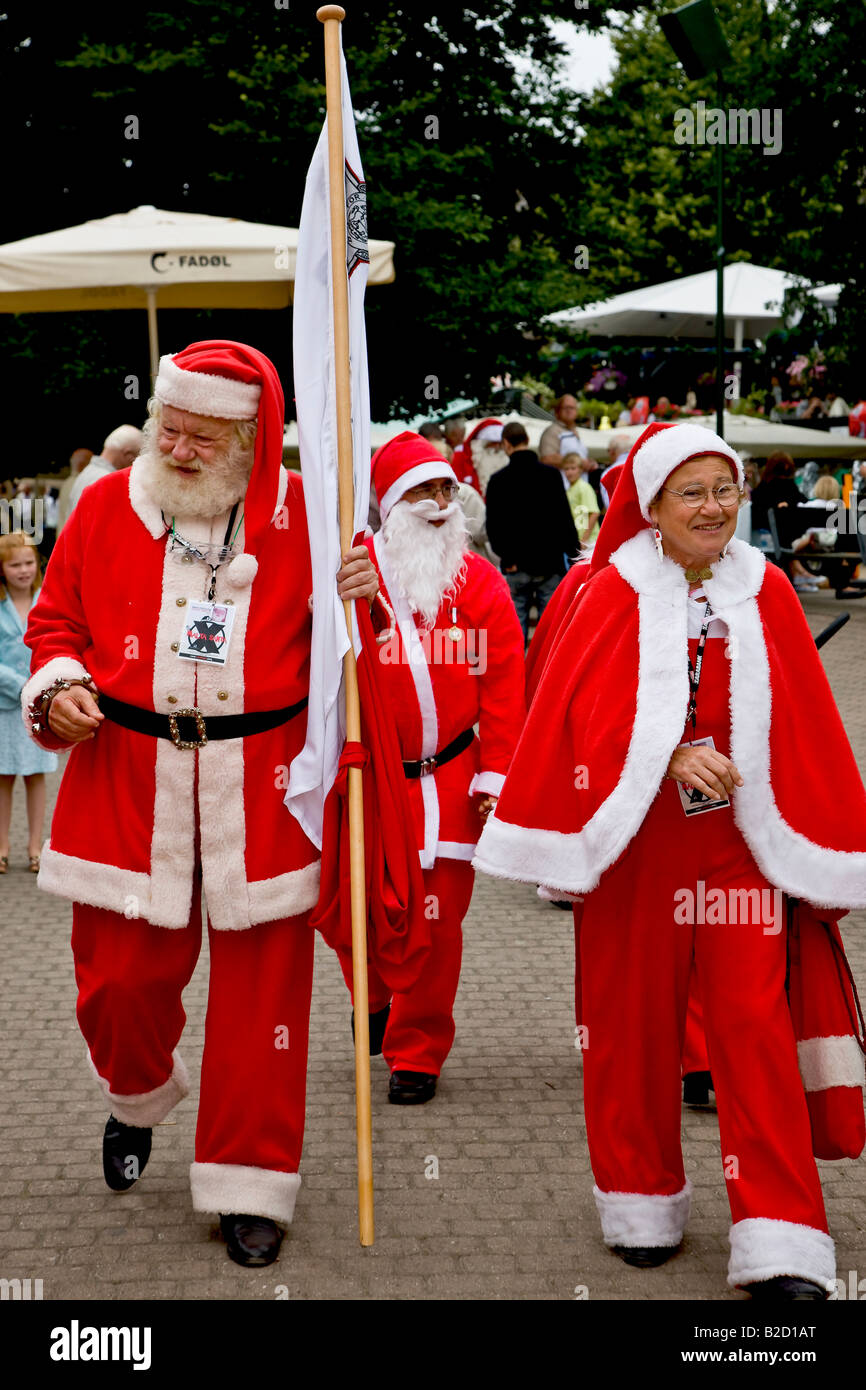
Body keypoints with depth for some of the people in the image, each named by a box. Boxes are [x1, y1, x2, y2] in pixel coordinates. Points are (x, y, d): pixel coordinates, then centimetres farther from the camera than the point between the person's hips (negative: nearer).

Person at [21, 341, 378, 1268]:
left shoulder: (301, 516, 1)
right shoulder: (104, 510, 5)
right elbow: (55, 622, 13)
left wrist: (361, 596, -14)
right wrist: (59, 686, -7)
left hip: (259, 792, -1)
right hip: (127, 785, 1)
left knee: (262, 986, 3)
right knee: (120, 976, 5)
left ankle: (248, 1186, 19)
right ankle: (138, 1098, 41)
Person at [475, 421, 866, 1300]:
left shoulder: (765, 595, 3)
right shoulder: (615, 596, -3)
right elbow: (592, 715, -7)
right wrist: (671, 756, -22)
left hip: (741, 838, 1)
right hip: (638, 840, -1)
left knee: (754, 1025, -4)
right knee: (634, 1021, 9)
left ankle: (779, 1242, 1)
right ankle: (644, 1207, 28)